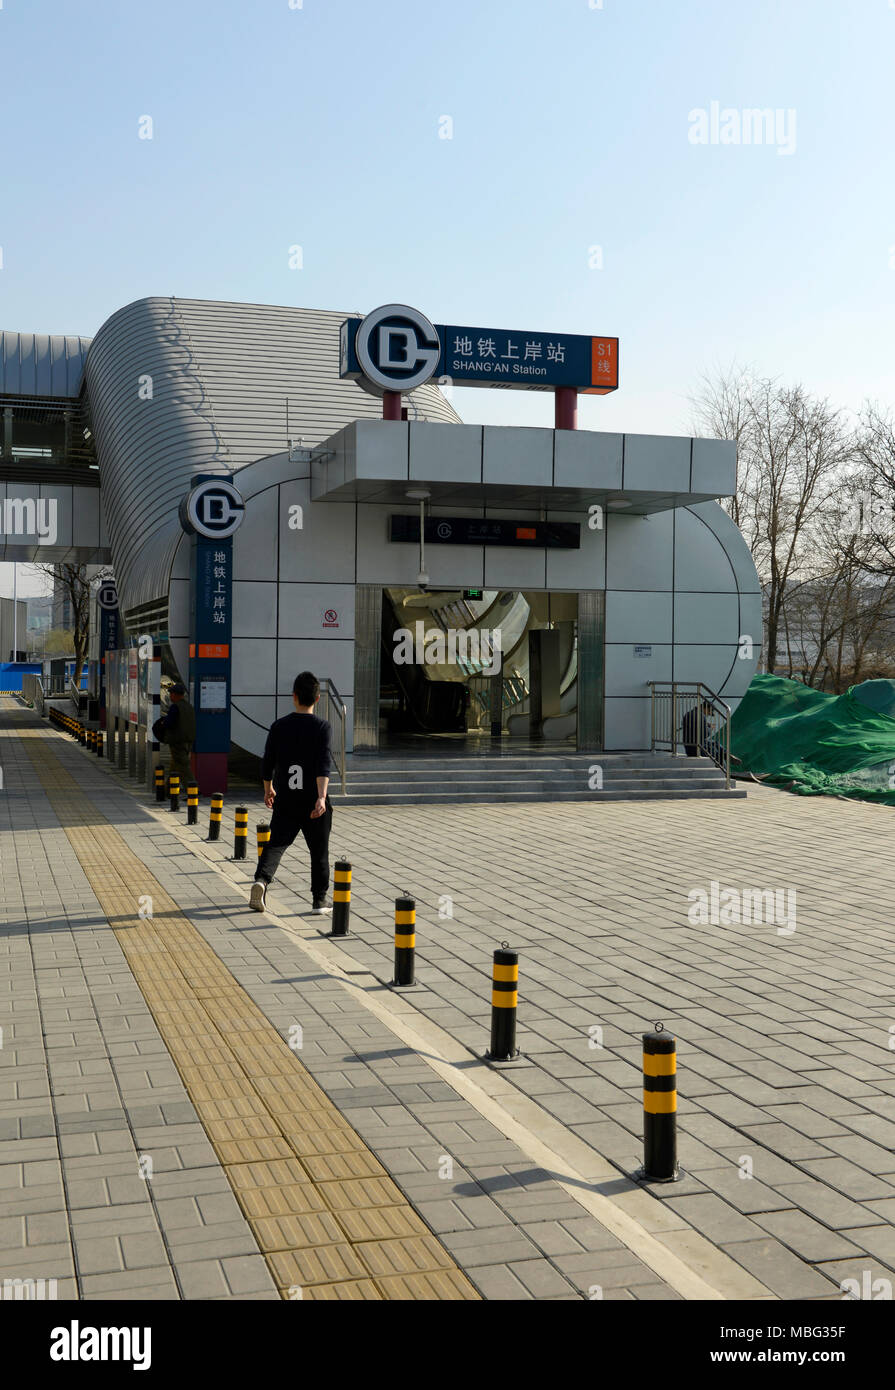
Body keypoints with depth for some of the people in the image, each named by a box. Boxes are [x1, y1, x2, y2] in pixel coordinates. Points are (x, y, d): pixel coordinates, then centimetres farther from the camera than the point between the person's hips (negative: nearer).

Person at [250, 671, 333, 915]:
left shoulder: (279, 726, 1)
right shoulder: (322, 728, -7)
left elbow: (267, 762, 6)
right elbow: (324, 765, -19)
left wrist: (268, 789, 22)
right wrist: (321, 797, -25)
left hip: (285, 801, 2)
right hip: (313, 801, -1)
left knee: (277, 843, 4)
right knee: (319, 850, 11)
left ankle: (262, 879, -21)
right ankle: (320, 899, 16)